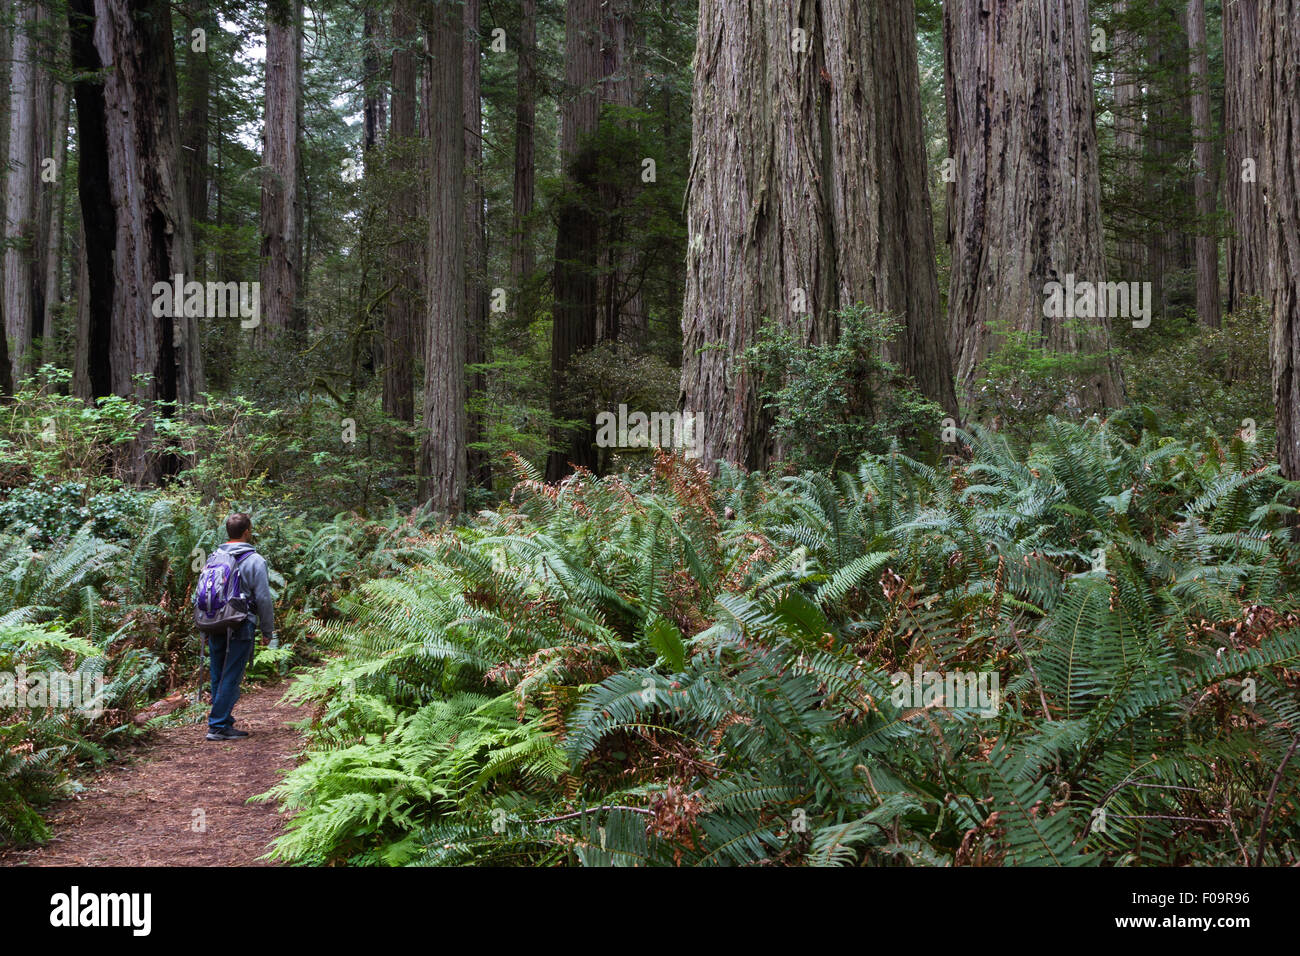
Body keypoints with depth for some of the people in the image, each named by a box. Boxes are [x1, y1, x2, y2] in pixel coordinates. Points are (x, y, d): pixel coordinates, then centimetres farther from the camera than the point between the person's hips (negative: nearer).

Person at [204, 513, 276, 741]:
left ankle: (224, 723, 18)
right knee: (231, 678, -4)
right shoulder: (254, 561, -6)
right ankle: (218, 726, -6)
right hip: (240, 627, -6)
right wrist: (268, 631, 2)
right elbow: (263, 598, -7)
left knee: (218, 677, 12)